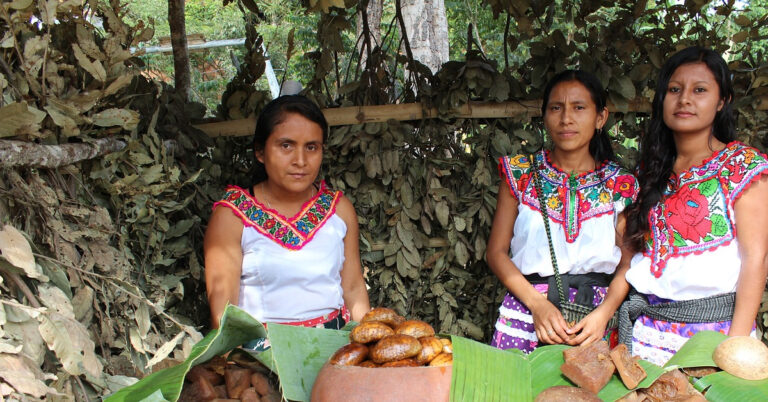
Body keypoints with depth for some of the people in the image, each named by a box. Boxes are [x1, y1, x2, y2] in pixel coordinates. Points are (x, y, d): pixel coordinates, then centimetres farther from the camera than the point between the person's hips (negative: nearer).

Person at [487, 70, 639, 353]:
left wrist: (603, 313, -13)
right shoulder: (520, 174, 3)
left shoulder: (619, 185, 4)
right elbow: (496, 251, 1)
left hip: (593, 315, 1)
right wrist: (538, 304, -11)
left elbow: (628, 263, 4)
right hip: (527, 305, 0)